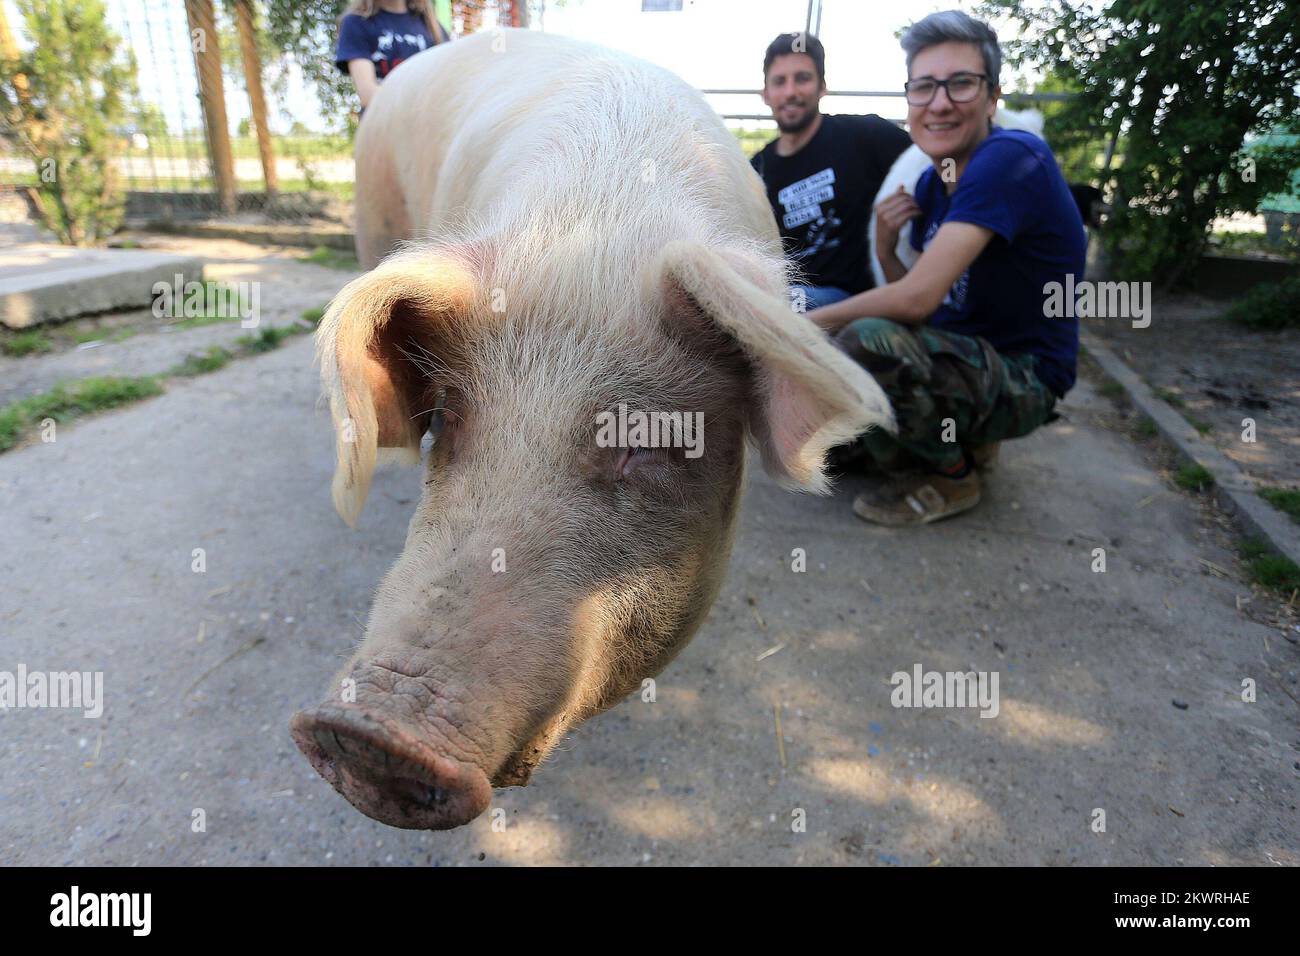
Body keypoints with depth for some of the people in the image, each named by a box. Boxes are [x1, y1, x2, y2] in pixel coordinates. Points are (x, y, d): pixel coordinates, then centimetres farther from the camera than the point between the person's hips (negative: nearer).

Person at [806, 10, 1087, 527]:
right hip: (962, 357, 8)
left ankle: (951, 477, -9)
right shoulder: (930, 183, 6)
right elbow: (918, 306, 8)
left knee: (865, 342, -34)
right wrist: (885, 251, -10)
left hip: (1022, 380, -8)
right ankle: (959, 436, 14)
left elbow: (918, 297, -30)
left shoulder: (1012, 156, -21)